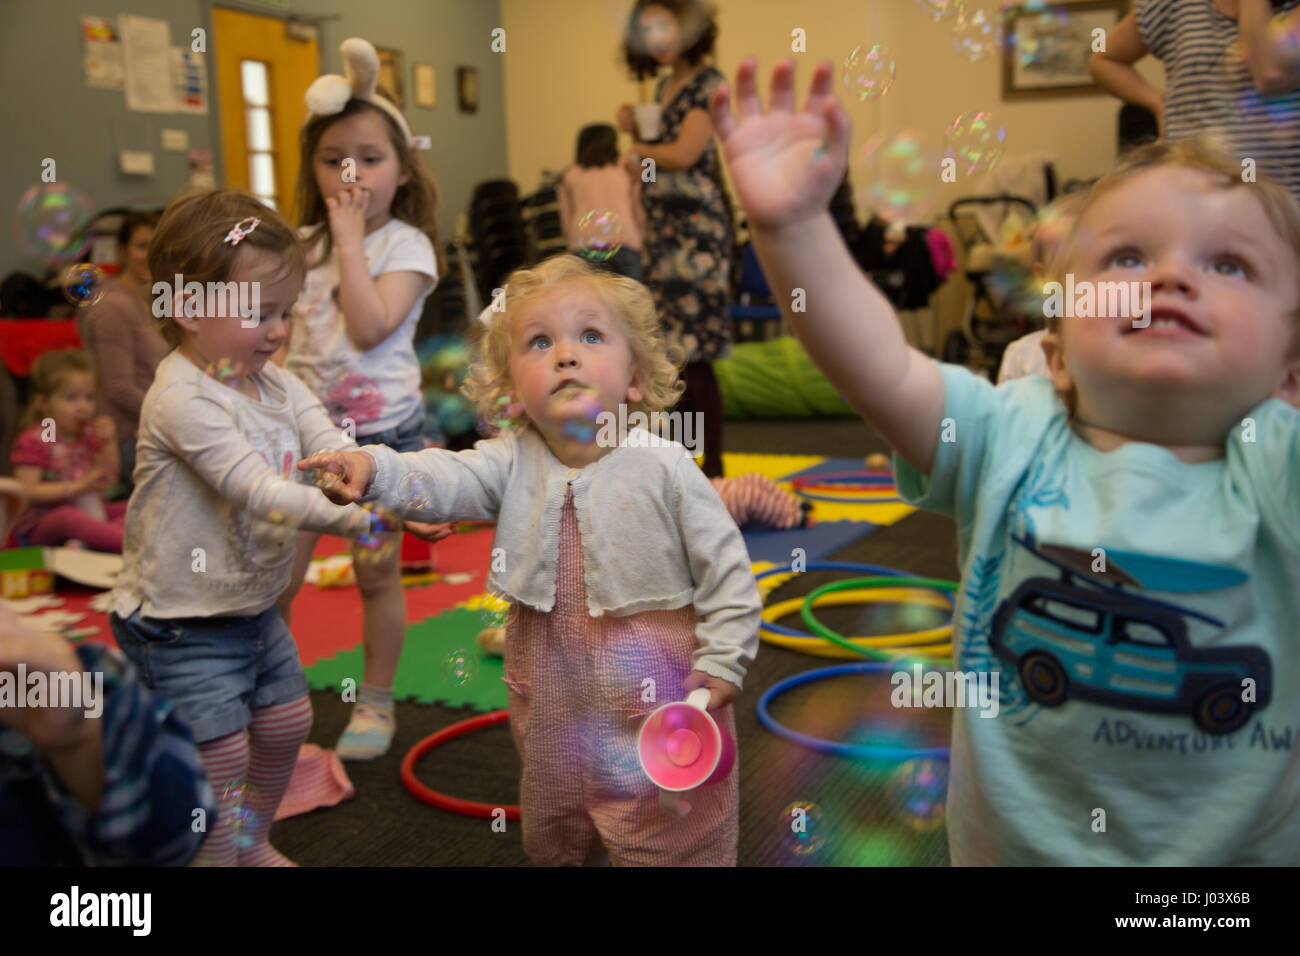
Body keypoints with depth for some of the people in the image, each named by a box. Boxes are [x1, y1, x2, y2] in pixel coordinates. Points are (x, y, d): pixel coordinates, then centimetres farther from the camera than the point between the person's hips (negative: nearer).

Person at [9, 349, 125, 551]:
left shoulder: (89, 435, 12)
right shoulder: (32, 441, -8)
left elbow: (108, 479, 9)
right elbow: (29, 492, -15)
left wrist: (109, 443, -4)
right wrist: (77, 486, -21)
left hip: (89, 513, 7)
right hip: (45, 519, -7)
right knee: (68, 517, -39)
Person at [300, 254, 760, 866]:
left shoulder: (664, 467, -14)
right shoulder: (513, 462, -5)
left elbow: (727, 573, -9)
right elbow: (444, 479, -23)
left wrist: (721, 666, -11)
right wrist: (375, 468, -41)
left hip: (656, 696, -4)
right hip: (553, 698, 4)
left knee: (674, 844, 10)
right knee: (551, 843, 23)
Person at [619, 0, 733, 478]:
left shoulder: (708, 84, -6)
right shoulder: (664, 86, 18)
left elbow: (684, 154, -17)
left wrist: (640, 151, 0)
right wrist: (634, 129, 3)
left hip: (695, 228, -8)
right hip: (661, 229, 8)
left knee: (693, 354, -9)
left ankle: (713, 468, -3)